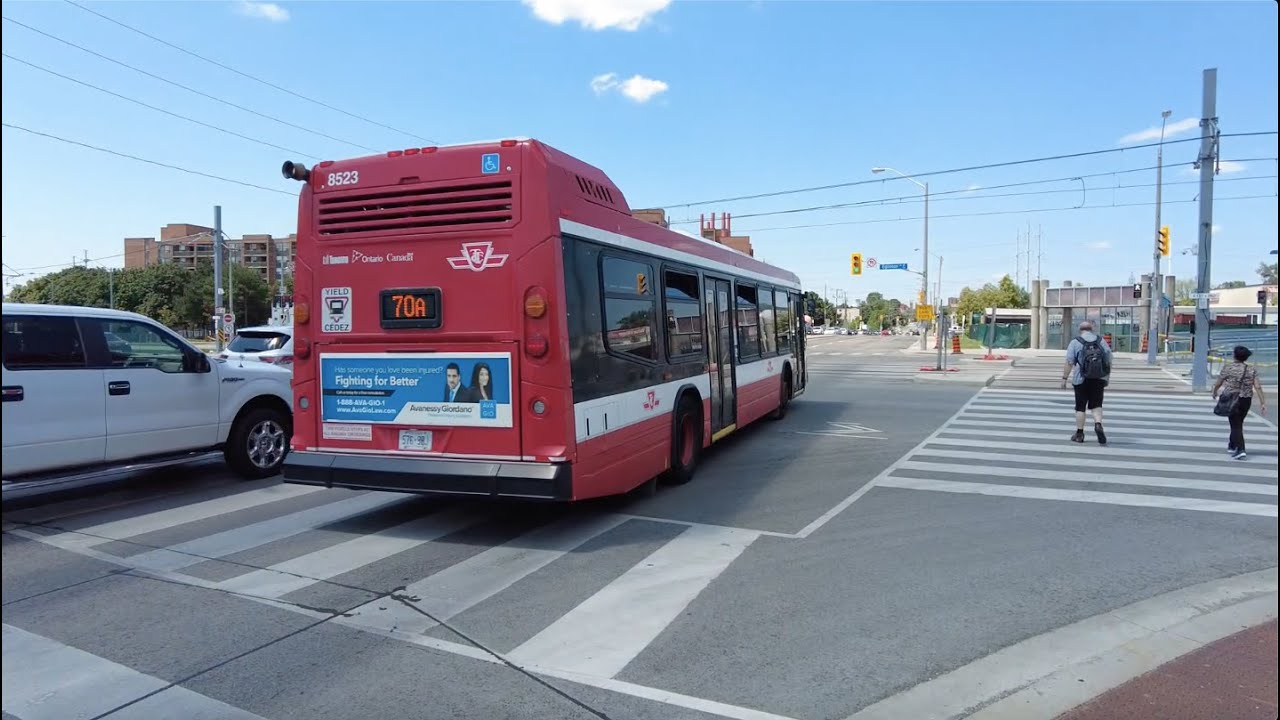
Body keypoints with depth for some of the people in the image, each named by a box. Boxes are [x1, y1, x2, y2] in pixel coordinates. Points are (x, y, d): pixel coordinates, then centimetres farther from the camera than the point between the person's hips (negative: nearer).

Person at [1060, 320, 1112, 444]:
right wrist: (1107, 378, 17)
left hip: (1081, 379, -2)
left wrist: (1064, 378, -4)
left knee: (1080, 407, 6)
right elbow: (1109, 362, 8)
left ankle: (1079, 434, 10)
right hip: (1099, 379, 2)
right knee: (1096, 405, 10)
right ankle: (1098, 424, -15)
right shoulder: (1101, 341, 8)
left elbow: (1069, 363, -8)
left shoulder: (1075, 342, -3)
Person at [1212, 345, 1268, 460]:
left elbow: (1218, 384, 0)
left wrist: (1215, 393, 19)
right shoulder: (1252, 370, 1)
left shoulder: (1228, 369, -9)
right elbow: (1258, 387, -4)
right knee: (1238, 423, 20)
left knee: (1236, 425, 0)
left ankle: (1240, 450, -13)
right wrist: (1262, 403, -2)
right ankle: (1232, 445, 36)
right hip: (1246, 400, 4)